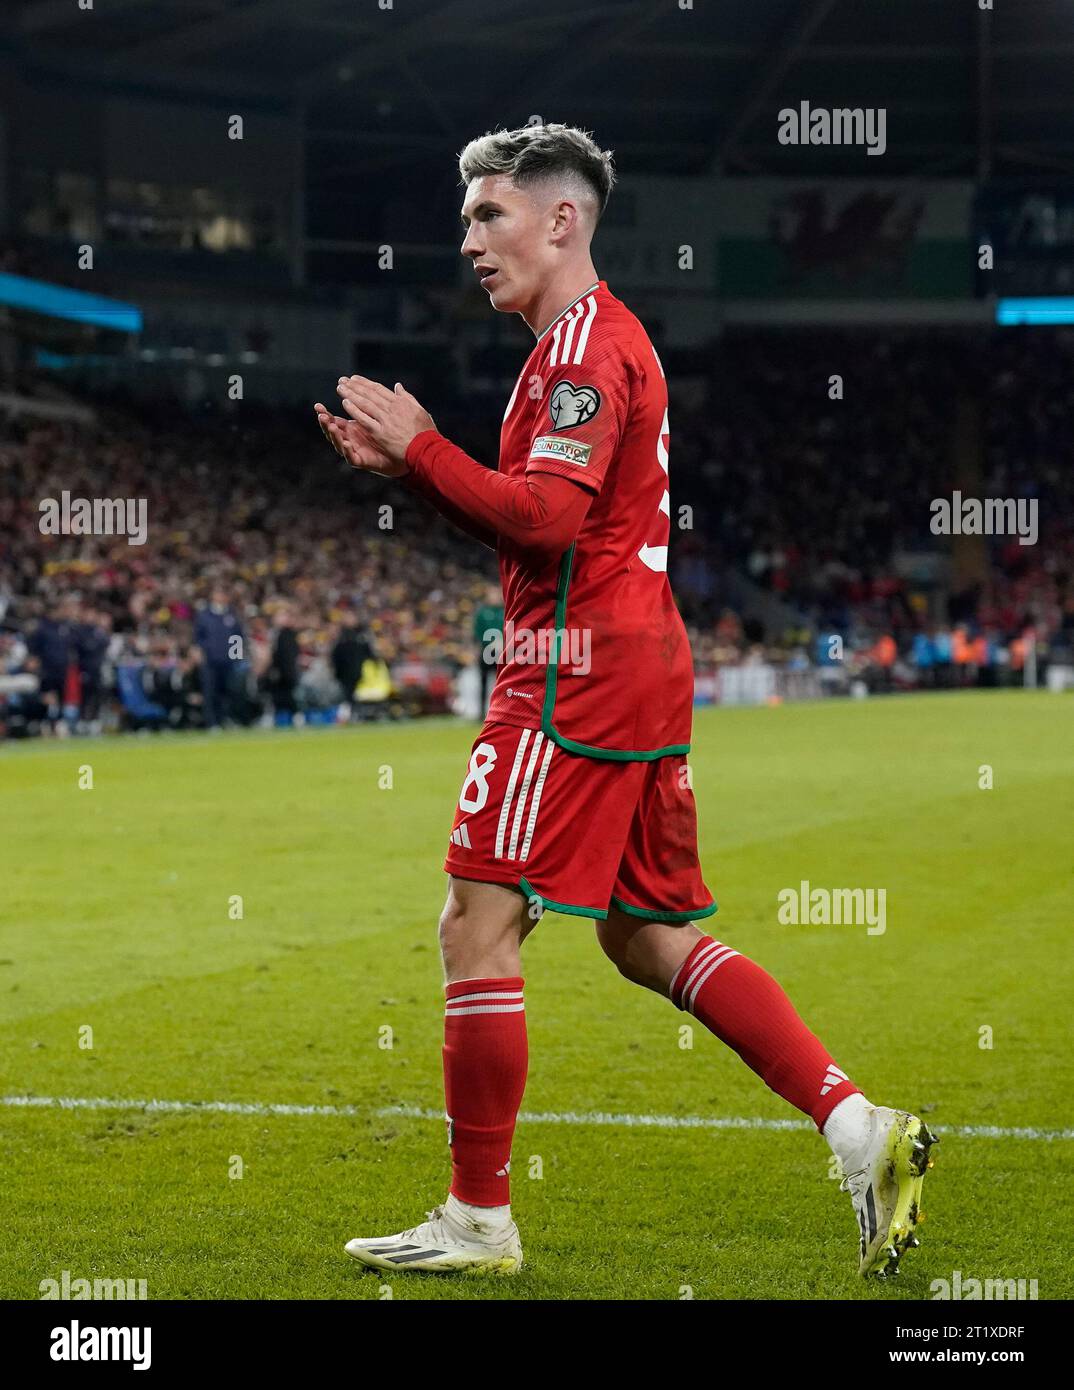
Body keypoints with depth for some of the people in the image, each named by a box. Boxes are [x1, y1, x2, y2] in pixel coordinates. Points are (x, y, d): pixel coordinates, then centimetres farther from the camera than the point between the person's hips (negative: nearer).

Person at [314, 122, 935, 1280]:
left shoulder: (585, 344, -11)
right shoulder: (595, 339, 21)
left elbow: (549, 519, -22)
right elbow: (533, 524, 23)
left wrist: (421, 448, -14)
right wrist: (407, 467, 12)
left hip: (578, 671, -10)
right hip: (639, 668, 10)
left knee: (478, 926, -6)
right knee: (651, 942, 12)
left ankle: (478, 1220, -1)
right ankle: (859, 1128, 6)